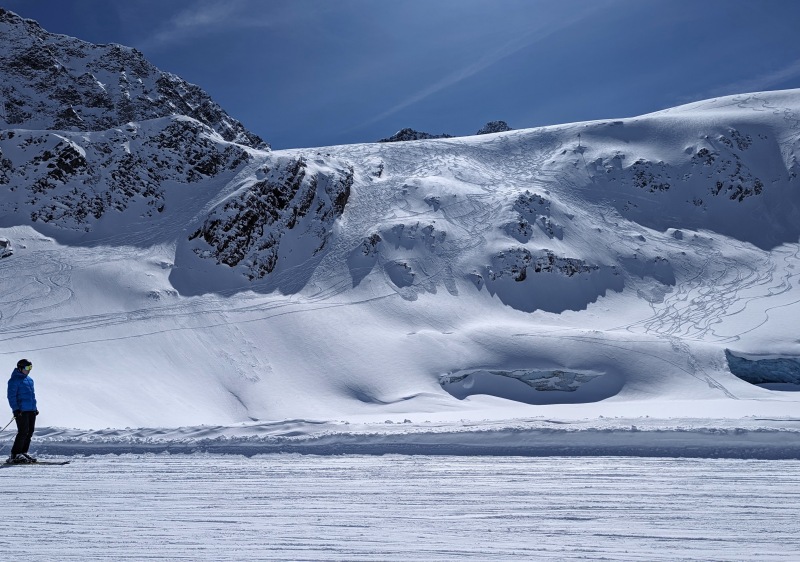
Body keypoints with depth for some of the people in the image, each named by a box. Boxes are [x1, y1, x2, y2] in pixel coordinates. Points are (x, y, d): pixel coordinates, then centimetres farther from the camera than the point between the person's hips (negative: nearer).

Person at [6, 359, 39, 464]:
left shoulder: (29, 380, 19)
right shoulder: (14, 380, -5)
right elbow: (11, 396, -10)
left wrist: (35, 408, 22)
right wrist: (16, 409, -18)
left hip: (31, 410, 8)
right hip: (21, 411, -8)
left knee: (30, 432, 8)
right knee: (23, 432, -12)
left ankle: (23, 452, 16)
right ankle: (14, 455, -6)